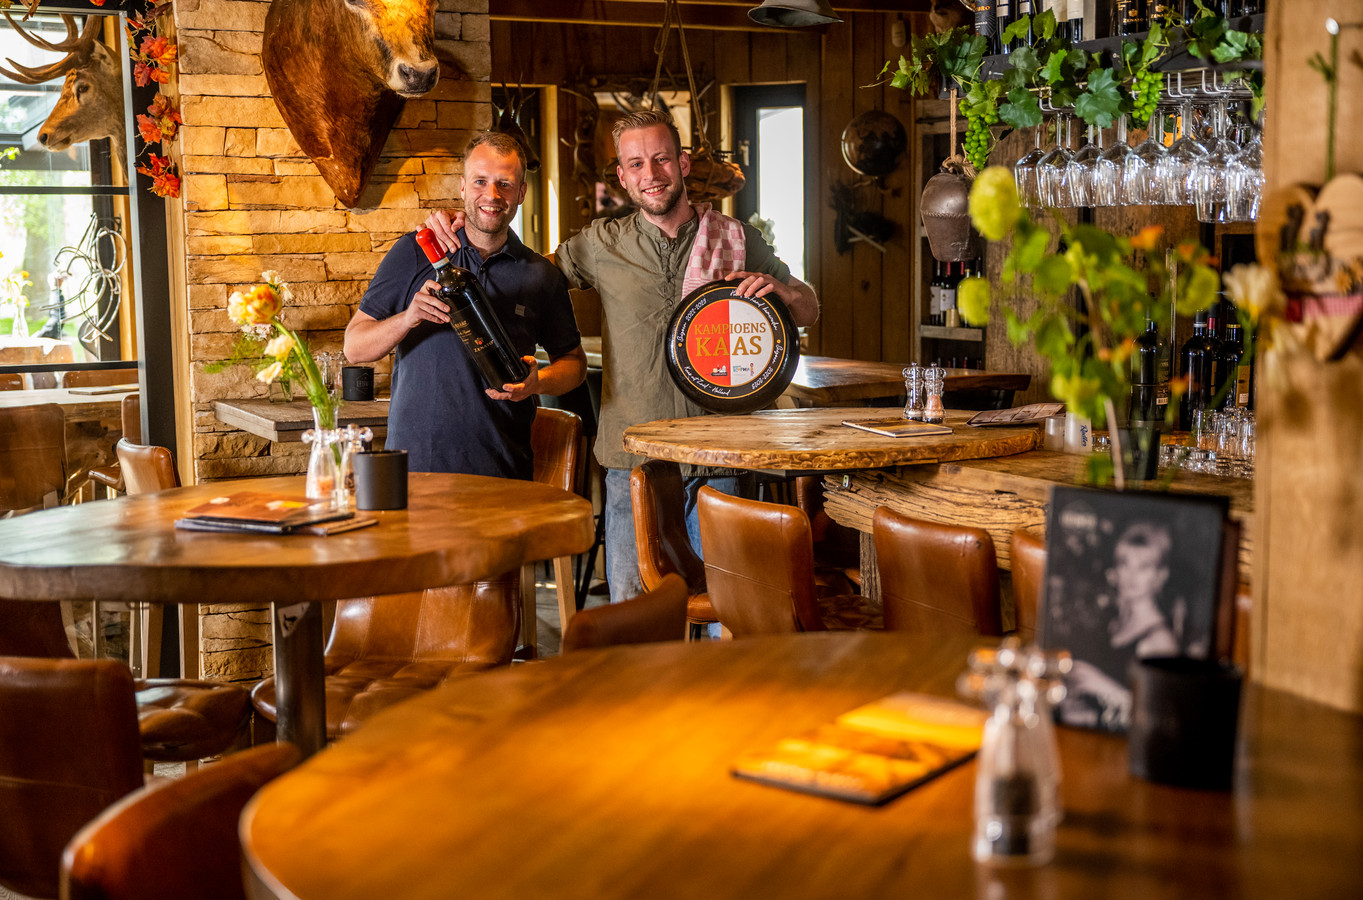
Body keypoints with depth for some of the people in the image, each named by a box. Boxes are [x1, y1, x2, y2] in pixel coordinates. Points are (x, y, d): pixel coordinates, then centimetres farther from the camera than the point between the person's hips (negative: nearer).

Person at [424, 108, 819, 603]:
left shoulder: (737, 239, 5)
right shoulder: (601, 245, 5)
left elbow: (809, 310, 14)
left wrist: (776, 288, -9)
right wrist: (458, 236, 3)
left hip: (720, 465, 0)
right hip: (633, 465, 1)